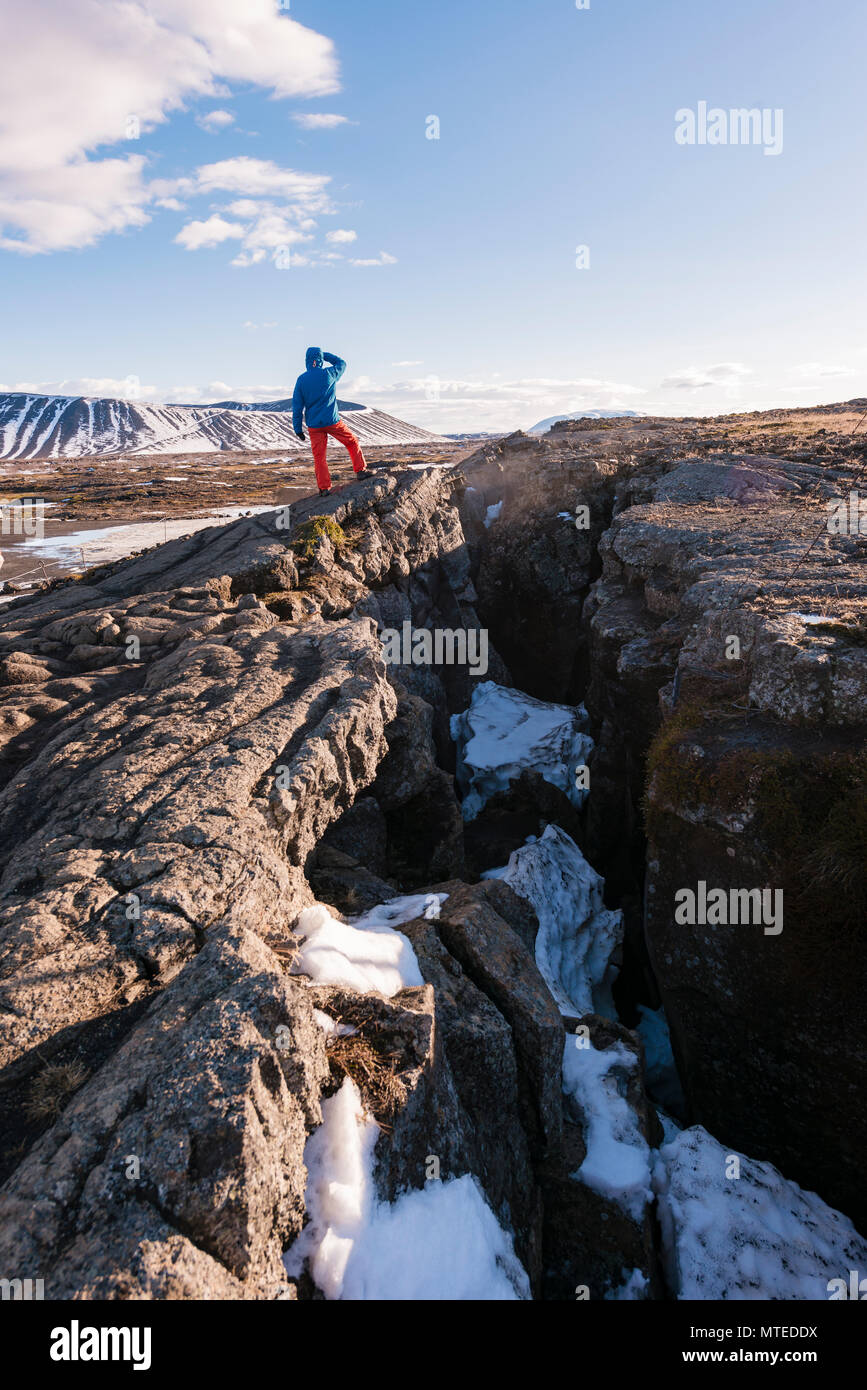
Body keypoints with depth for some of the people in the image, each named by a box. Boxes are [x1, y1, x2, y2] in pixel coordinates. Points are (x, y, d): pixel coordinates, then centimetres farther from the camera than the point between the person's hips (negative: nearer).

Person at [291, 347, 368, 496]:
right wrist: (324, 354, 17)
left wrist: (298, 428, 7)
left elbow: (297, 406, 1)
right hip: (332, 422, -2)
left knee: (319, 457, 7)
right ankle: (360, 470, 19)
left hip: (314, 425, 2)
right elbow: (341, 363, 16)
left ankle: (324, 488, 4)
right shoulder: (329, 373, -7)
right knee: (352, 442, 19)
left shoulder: (301, 379, -1)